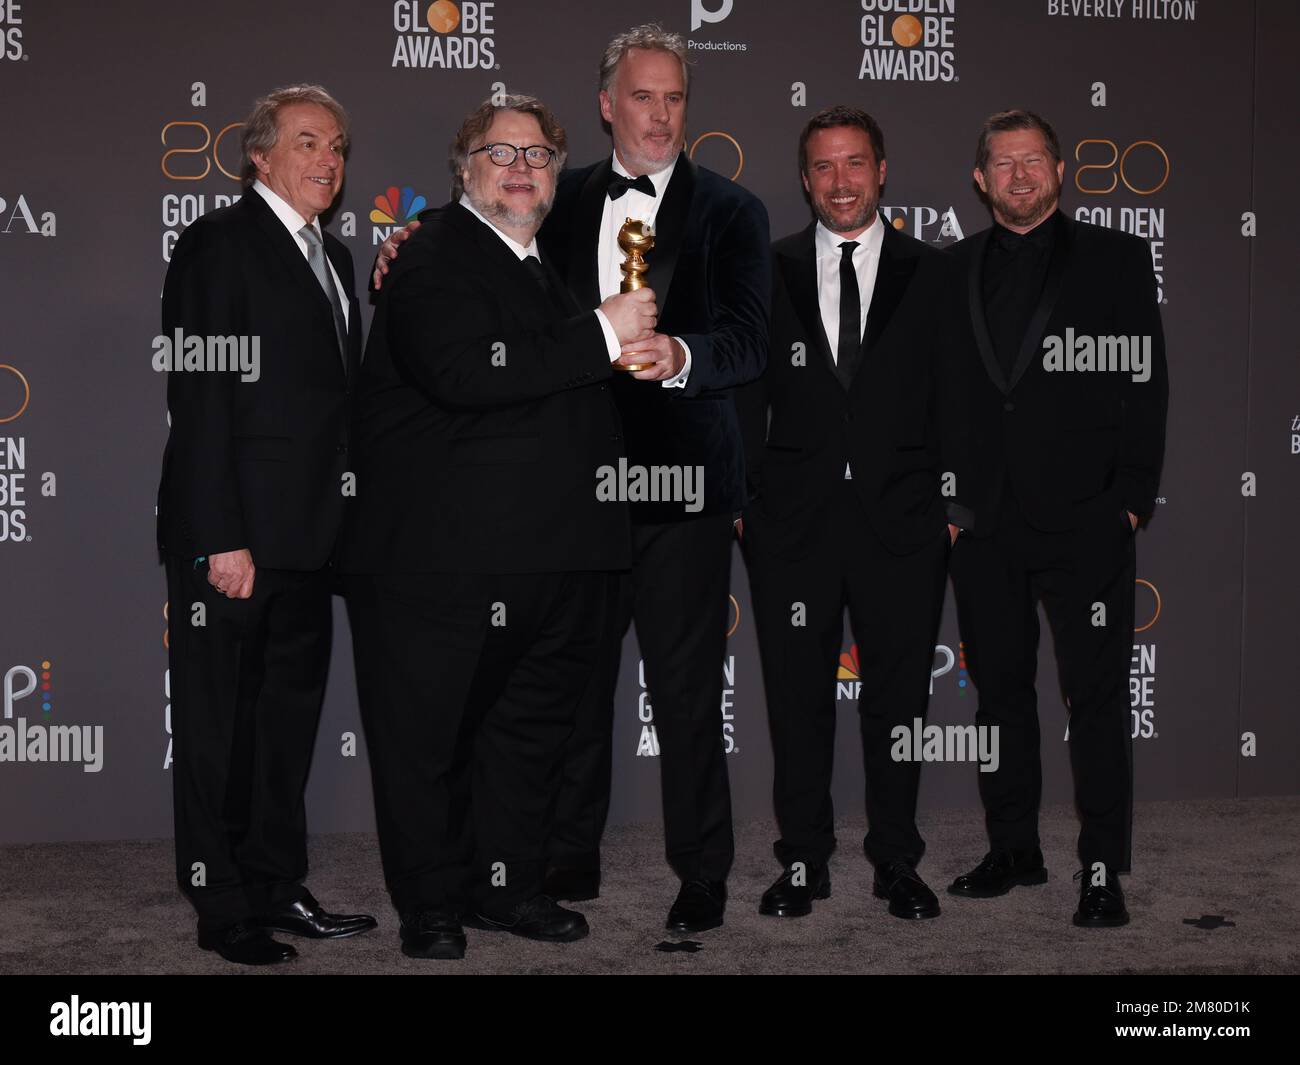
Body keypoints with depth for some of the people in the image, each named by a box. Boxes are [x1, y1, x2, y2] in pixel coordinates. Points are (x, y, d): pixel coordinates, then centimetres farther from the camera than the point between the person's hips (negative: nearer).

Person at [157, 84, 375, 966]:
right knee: (220, 726, 2)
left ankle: (279, 889, 27)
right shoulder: (219, 243, -8)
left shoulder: (334, 257, 17)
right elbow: (199, 397, -14)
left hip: (308, 537, 8)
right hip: (235, 536, -8)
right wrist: (223, 538, -20)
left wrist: (340, 523, 10)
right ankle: (224, 911, 12)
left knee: (291, 713, 15)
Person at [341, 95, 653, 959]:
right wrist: (601, 335, -22)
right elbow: (465, 371, -27)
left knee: (534, 725, 16)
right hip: (444, 556, -8)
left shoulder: (547, 266, 18)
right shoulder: (436, 258, -9)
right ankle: (431, 906, 18)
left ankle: (505, 886, 29)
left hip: (553, 555, 8)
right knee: (429, 736, 4)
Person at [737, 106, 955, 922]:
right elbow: (747, 396, 7)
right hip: (795, 517, 1)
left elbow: (952, 397, 5)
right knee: (798, 698, 6)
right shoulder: (767, 273, 7)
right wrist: (741, 500, 0)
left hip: (901, 517, 0)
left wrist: (953, 503, -1)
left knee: (900, 696, 7)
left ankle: (898, 863, 20)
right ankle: (805, 863, 19)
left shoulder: (932, 273, 6)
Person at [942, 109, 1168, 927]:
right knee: (999, 689, 10)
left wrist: (1133, 498, -8)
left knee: (1098, 698, -2)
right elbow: (942, 388, 12)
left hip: (1086, 519, -3)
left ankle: (1104, 872, 4)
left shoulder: (1117, 259, 4)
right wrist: (945, 493, 4)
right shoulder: (954, 269, 12)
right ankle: (1014, 850, 22)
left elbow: (1147, 383, 0)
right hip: (986, 520, 3)